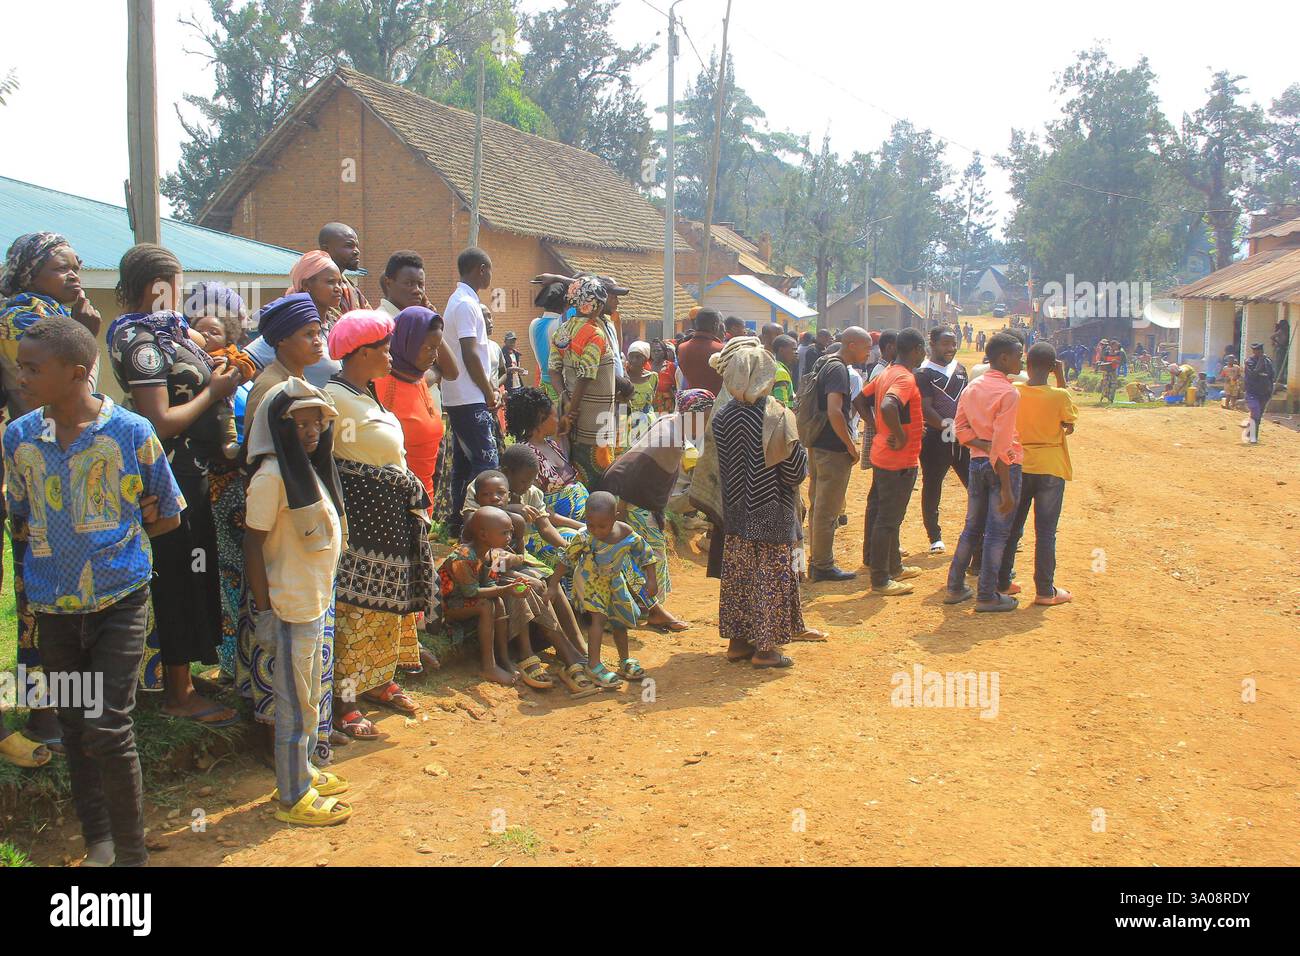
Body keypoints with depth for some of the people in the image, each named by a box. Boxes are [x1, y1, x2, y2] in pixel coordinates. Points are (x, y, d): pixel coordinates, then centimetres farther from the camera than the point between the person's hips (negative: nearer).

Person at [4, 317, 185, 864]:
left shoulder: (132, 434, -11)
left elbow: (167, 517, 0)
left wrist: (110, 540, -3)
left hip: (119, 601, -4)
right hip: (52, 607, 4)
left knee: (107, 730, -8)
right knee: (75, 730, 13)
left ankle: (131, 853, 10)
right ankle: (98, 844, 30)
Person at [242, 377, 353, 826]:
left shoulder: (309, 469, 9)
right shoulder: (271, 476, -19)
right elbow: (253, 546, -18)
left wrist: (323, 594, 15)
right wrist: (264, 612, -18)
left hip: (315, 601, 9)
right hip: (289, 608, -9)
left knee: (308, 698, 21)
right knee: (297, 705, 2)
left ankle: (302, 771, 36)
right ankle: (293, 798, 15)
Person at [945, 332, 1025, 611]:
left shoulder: (972, 387, 7)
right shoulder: (1009, 393, -16)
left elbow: (960, 426, 4)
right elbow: (1002, 444, -20)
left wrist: (983, 446, -6)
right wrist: (1006, 490, -19)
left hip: (977, 462, 7)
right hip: (1003, 466, -7)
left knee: (971, 528, 17)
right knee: (997, 533, 1)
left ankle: (955, 588, 22)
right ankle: (987, 596, 7)